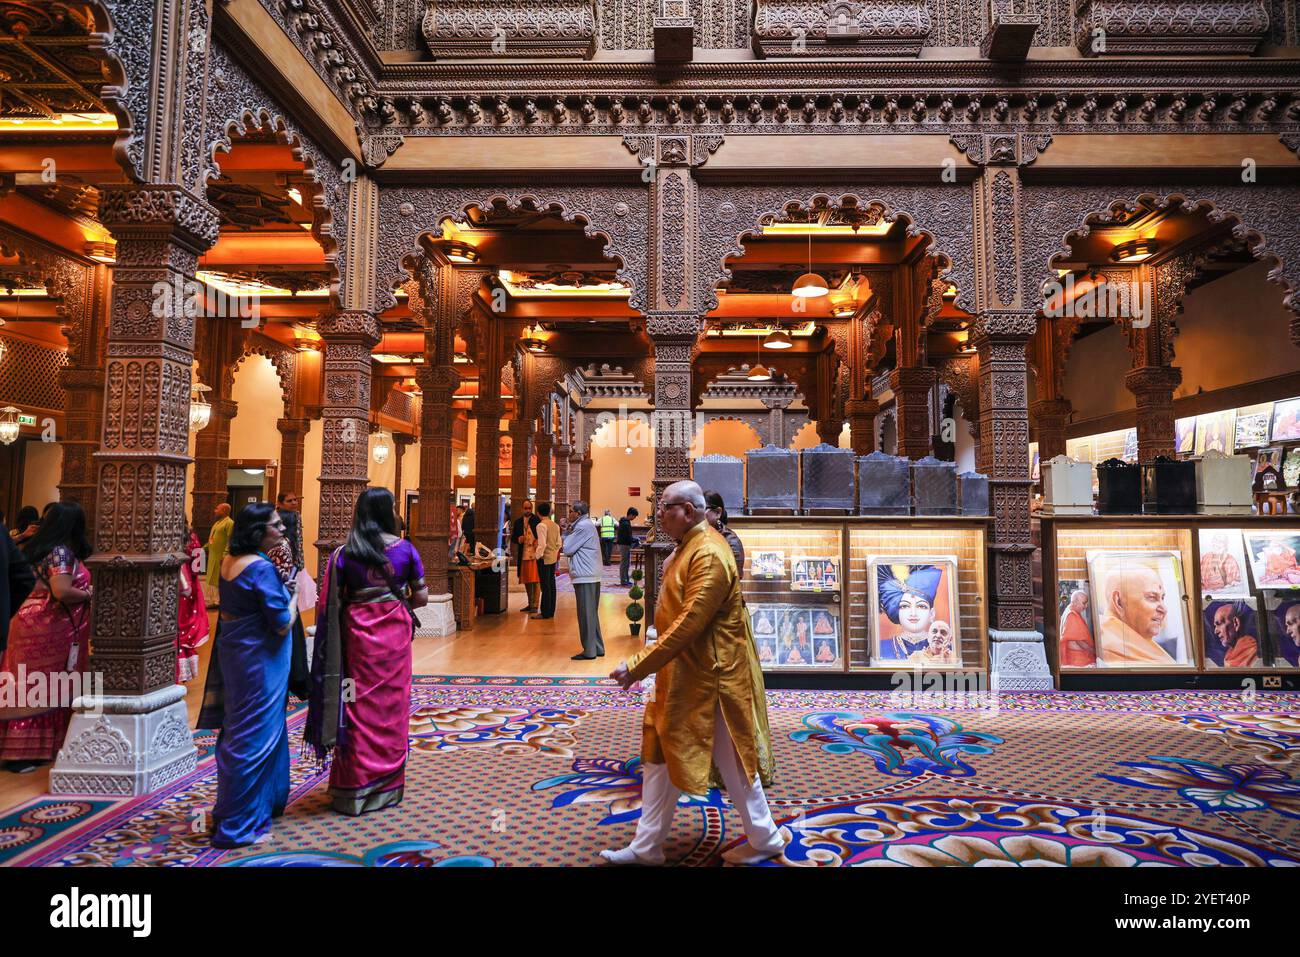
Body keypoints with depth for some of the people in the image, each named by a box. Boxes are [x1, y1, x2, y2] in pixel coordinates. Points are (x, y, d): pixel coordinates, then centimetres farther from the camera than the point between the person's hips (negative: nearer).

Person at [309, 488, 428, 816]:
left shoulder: (344, 553, -5)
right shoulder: (405, 549, -6)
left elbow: (329, 604, -8)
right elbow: (421, 597, -3)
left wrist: (358, 605, 10)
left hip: (358, 634, 0)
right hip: (395, 635, 0)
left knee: (358, 707, 10)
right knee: (392, 706, 12)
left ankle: (354, 790, 20)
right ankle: (387, 786, 25)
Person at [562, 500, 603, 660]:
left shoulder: (582, 526, -13)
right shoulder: (588, 524, 19)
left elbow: (567, 549, -12)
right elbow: (575, 548, 18)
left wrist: (567, 539, 5)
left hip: (584, 577, -10)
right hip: (592, 575, 10)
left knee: (586, 614, -4)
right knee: (592, 613, 15)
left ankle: (589, 651, 0)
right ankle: (597, 648, 20)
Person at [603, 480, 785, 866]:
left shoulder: (709, 555, -24)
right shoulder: (688, 547, 8)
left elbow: (688, 625, -29)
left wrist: (637, 666, -25)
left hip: (709, 678, -10)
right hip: (681, 674, 10)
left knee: (731, 761, 8)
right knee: (660, 755, 15)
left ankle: (765, 840, 30)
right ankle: (647, 846, 29)